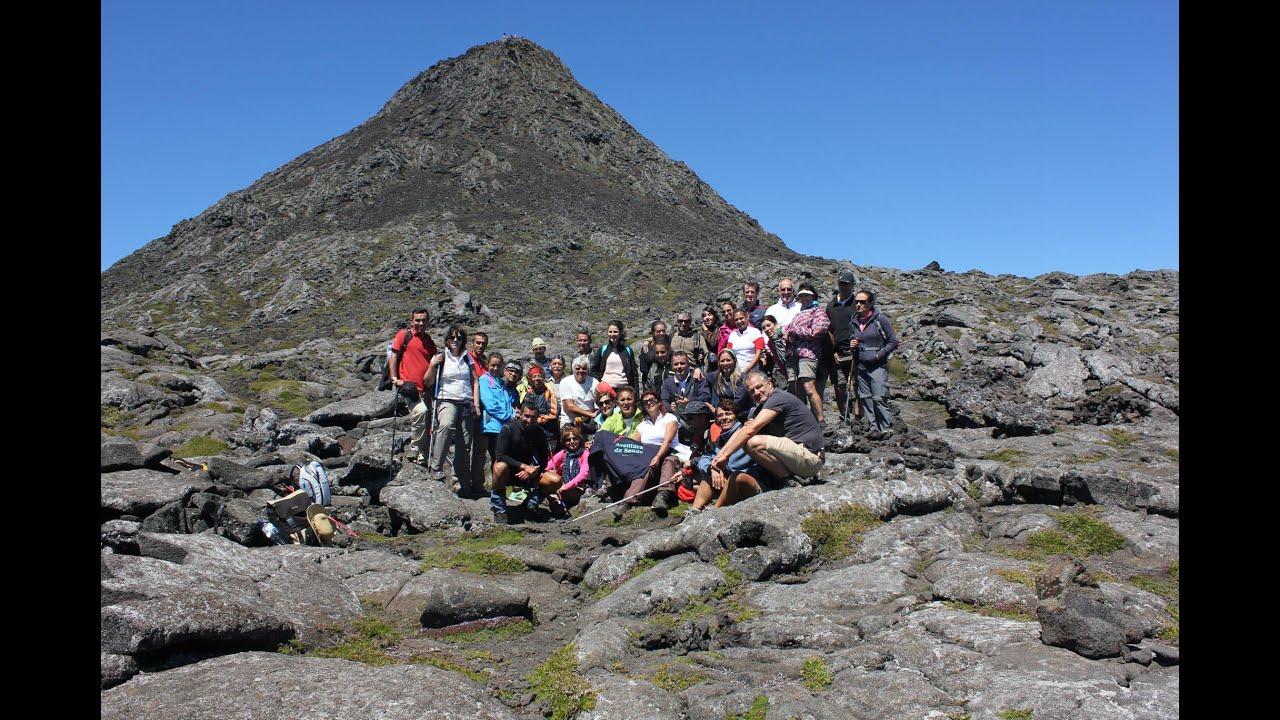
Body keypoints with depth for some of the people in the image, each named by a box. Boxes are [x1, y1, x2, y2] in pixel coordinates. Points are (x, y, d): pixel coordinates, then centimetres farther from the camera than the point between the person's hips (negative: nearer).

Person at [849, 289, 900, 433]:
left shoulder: (880, 319, -4)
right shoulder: (853, 322, 10)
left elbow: (893, 342, -1)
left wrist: (879, 355, -11)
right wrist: (851, 345, 2)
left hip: (877, 366, -5)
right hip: (860, 367, 5)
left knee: (879, 398, -13)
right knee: (865, 399, 6)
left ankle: (887, 429, -6)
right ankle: (873, 428, 15)